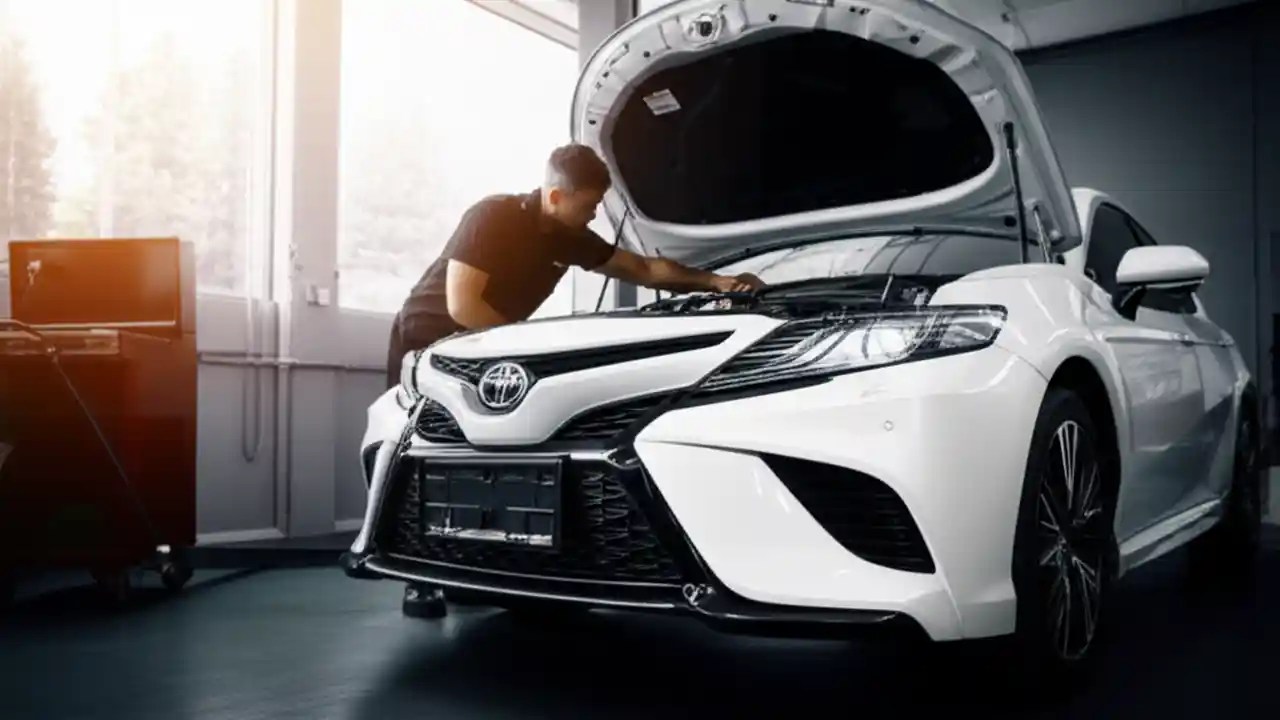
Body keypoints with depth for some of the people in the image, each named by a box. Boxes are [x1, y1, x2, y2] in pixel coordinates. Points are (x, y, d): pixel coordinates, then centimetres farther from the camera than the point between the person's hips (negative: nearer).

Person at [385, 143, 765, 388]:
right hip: (425, 339, -6)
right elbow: (462, 307, -29)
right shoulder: (491, 217, -24)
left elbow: (644, 268, 5)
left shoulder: (571, 237, -3)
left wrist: (715, 281, -3)